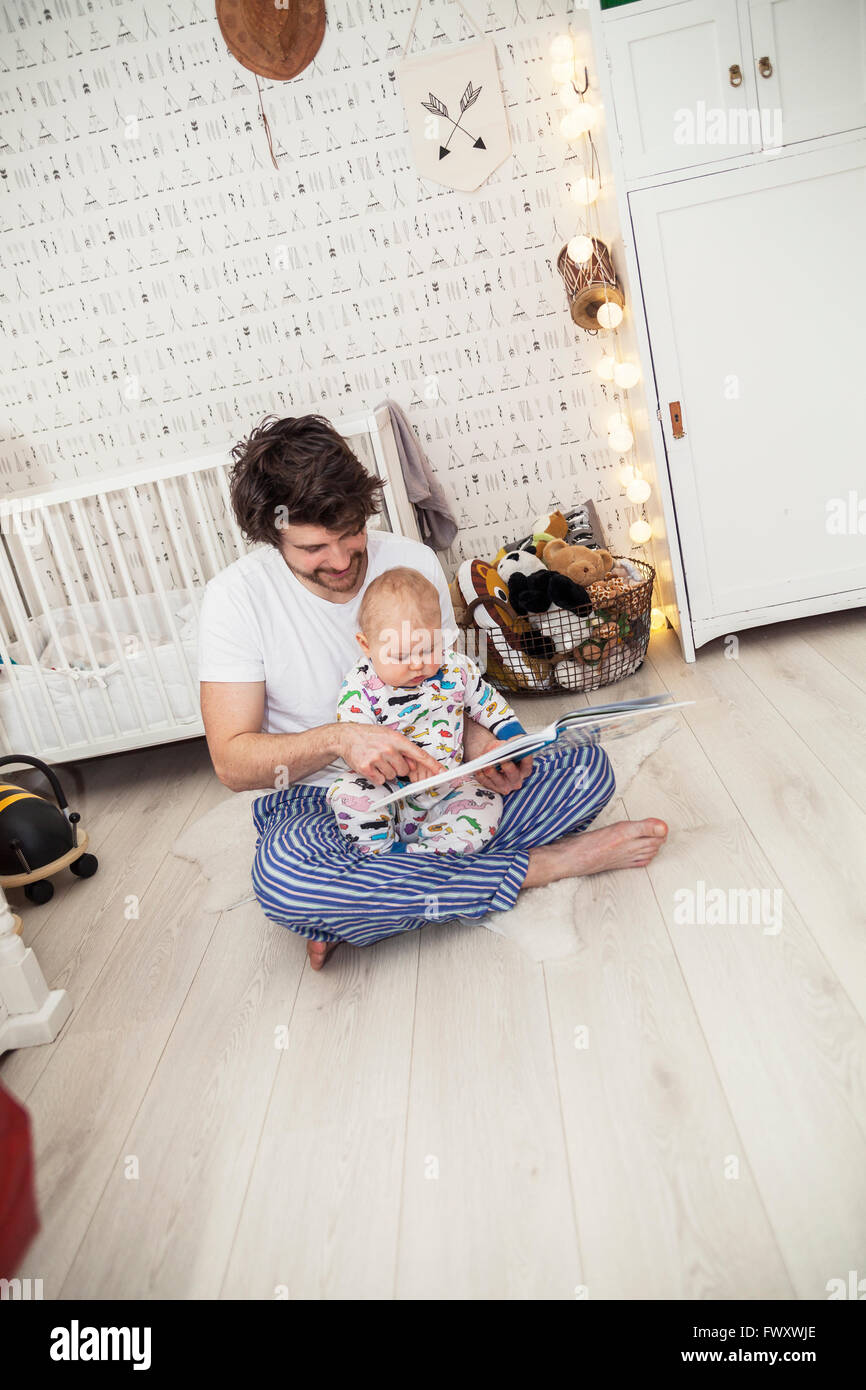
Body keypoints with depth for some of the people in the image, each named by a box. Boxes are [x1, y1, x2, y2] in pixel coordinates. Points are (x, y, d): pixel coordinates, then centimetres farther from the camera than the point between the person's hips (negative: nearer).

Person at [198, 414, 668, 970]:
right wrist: (340, 739, -31)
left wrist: (479, 741, -16)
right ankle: (536, 865, -22)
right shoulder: (237, 598, -12)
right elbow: (232, 762, -14)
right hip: (316, 801, -3)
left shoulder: (414, 561, -3)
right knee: (284, 874, -39)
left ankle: (355, 913, -22)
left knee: (589, 767, -15)